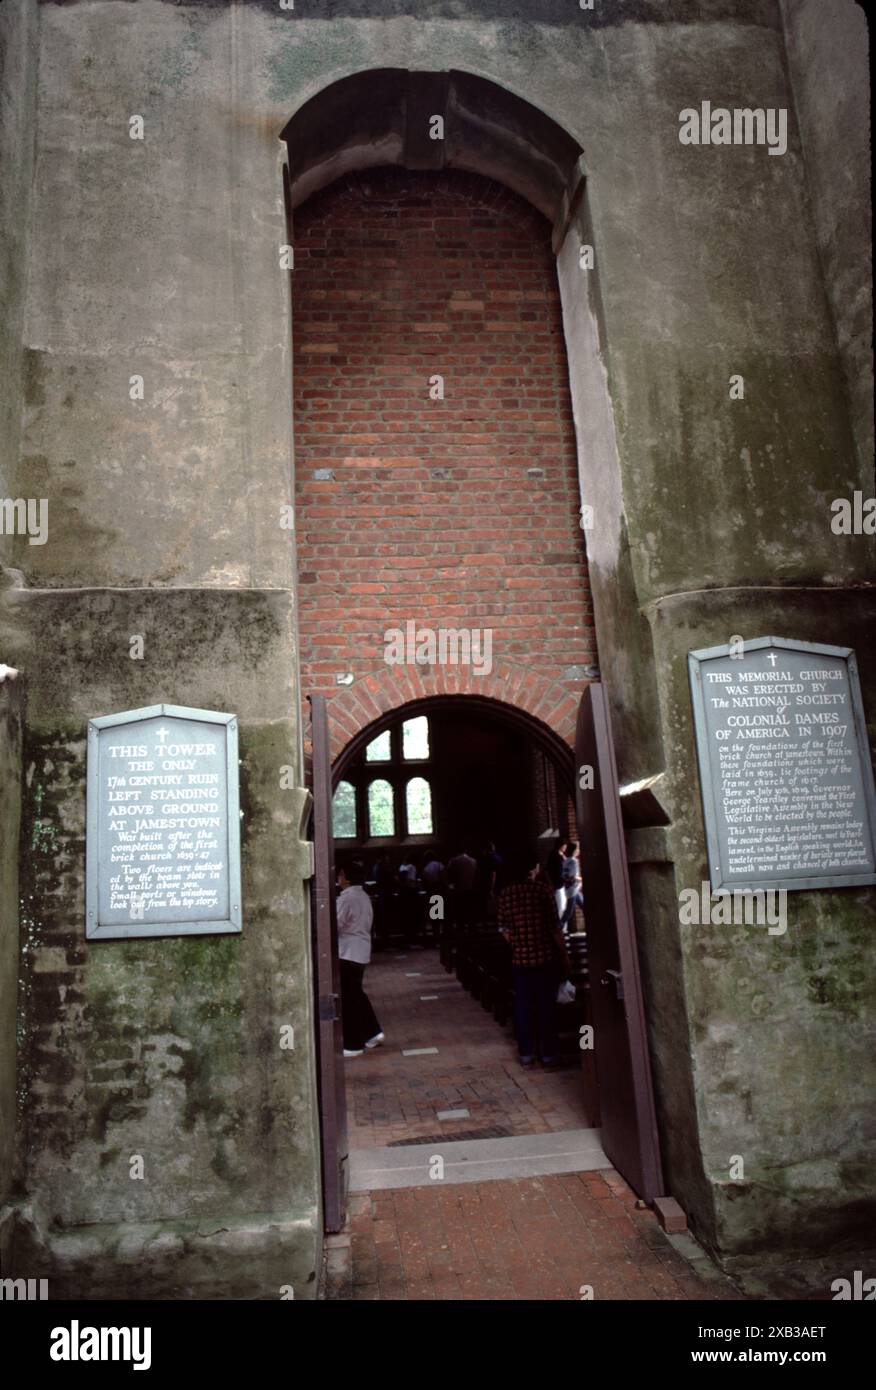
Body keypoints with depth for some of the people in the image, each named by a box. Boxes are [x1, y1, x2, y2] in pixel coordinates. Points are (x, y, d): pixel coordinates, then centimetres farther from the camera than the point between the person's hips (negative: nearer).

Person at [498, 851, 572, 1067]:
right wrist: (565, 957, 1)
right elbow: (555, 927, -9)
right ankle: (548, 1054, 15)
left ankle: (526, 1053, 16)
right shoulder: (543, 889, -9)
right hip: (545, 956, -2)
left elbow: (504, 929, 2)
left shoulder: (506, 892, 0)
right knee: (546, 1005, 8)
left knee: (523, 1005, 11)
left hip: (520, 957, 3)